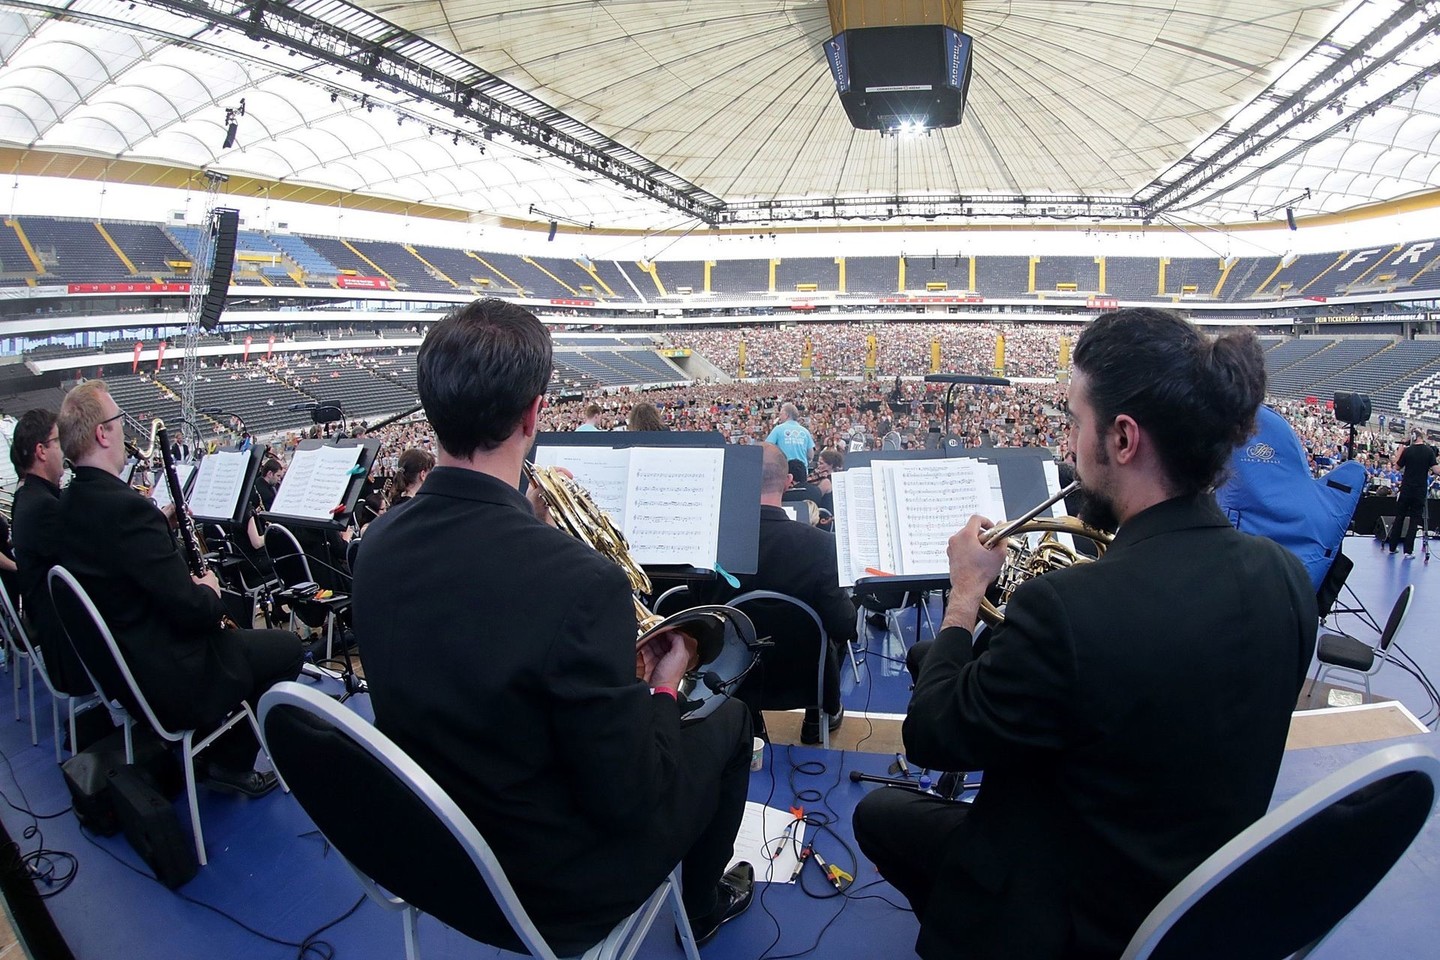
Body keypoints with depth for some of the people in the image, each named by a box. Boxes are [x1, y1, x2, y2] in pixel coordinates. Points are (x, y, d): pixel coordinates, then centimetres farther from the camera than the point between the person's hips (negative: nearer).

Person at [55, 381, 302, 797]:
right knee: (286, 647, 7)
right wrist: (210, 591, -6)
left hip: (113, 667, 9)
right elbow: (192, 610, -28)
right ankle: (231, 763, 15)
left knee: (237, 631, 28)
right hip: (169, 681, -9)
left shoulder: (67, 505, 0)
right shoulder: (126, 508, -29)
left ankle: (217, 753, 30)